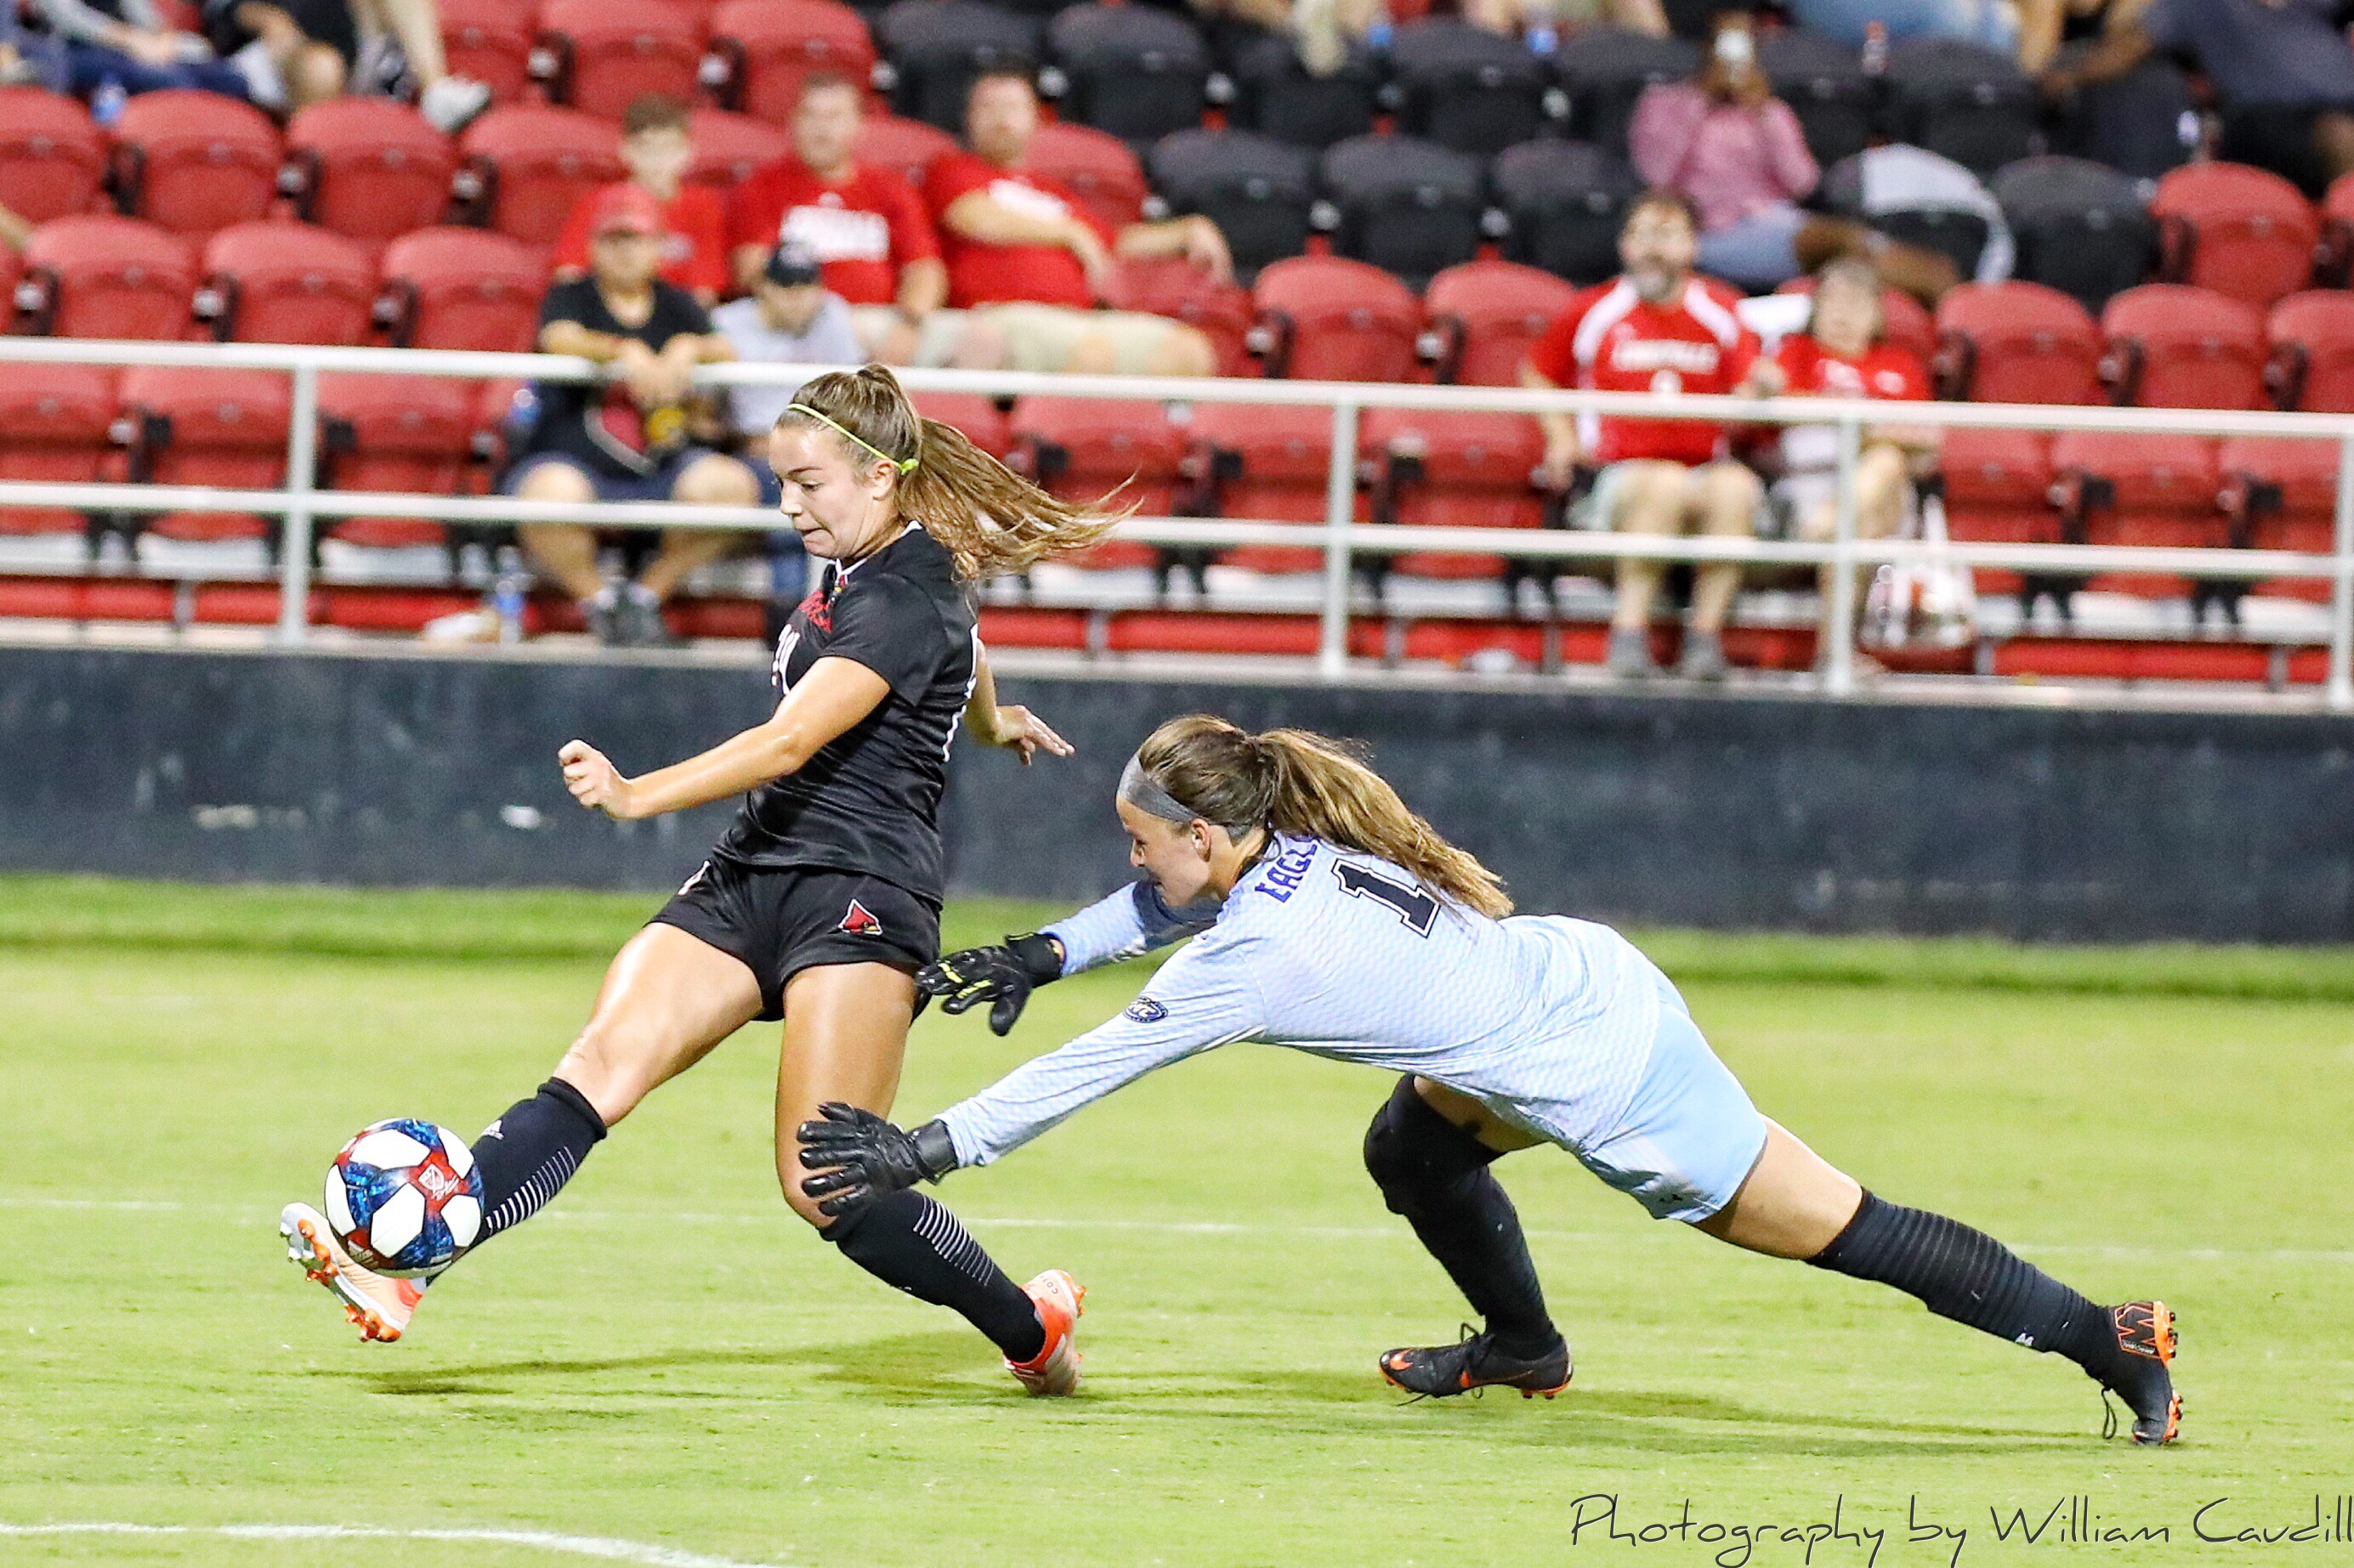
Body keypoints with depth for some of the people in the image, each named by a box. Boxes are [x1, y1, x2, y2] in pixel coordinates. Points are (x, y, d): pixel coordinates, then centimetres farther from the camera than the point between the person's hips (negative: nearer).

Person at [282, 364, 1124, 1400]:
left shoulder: (907, 601, -15)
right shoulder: (858, 564, 14)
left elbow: (790, 741, -29)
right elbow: (957, 638, 38)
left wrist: (636, 796, -41)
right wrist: (987, 720, 60)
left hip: (860, 896, -8)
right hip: (751, 877, 8)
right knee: (596, 1070, -13)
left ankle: (1032, 1328, 14)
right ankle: (404, 1270, -29)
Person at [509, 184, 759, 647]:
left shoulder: (676, 305, 14)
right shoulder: (572, 298, 3)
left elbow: (725, 352, -3)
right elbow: (561, 339, -21)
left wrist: (689, 348, -27)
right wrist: (627, 353, -38)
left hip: (663, 469, 4)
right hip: (574, 464, -4)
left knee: (732, 485, -23)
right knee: (552, 494, -37)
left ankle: (649, 592, -2)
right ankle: (597, 600, -7)